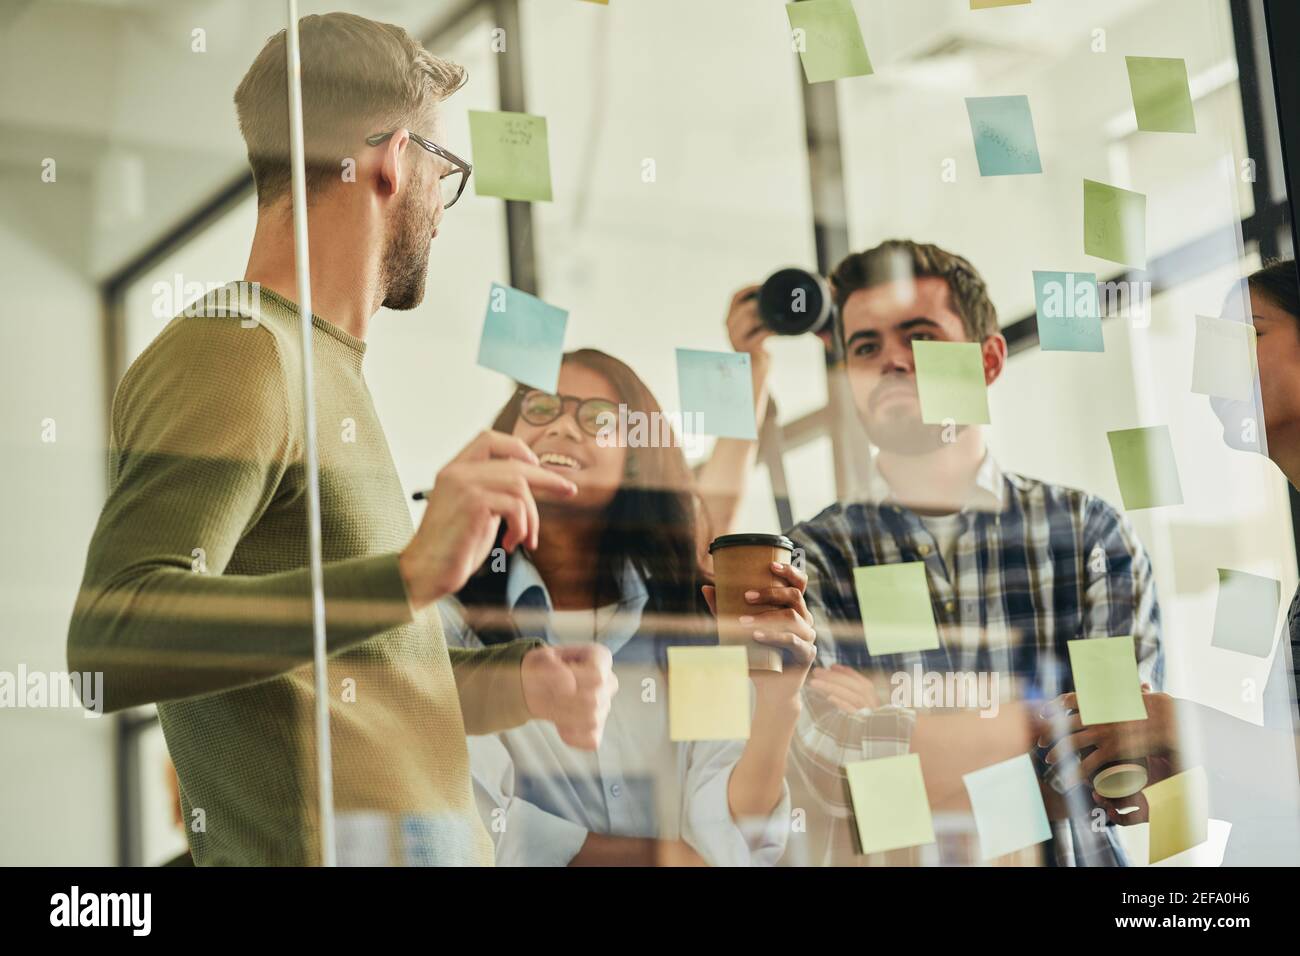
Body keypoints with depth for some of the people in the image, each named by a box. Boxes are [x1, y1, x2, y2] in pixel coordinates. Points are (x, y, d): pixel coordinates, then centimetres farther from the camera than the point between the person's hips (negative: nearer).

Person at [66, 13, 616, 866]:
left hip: (427, 846, 9)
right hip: (318, 854, -9)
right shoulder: (232, 358, -12)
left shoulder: (326, 369, 17)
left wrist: (515, 684, 5)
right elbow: (109, 641, -26)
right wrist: (406, 577, -33)